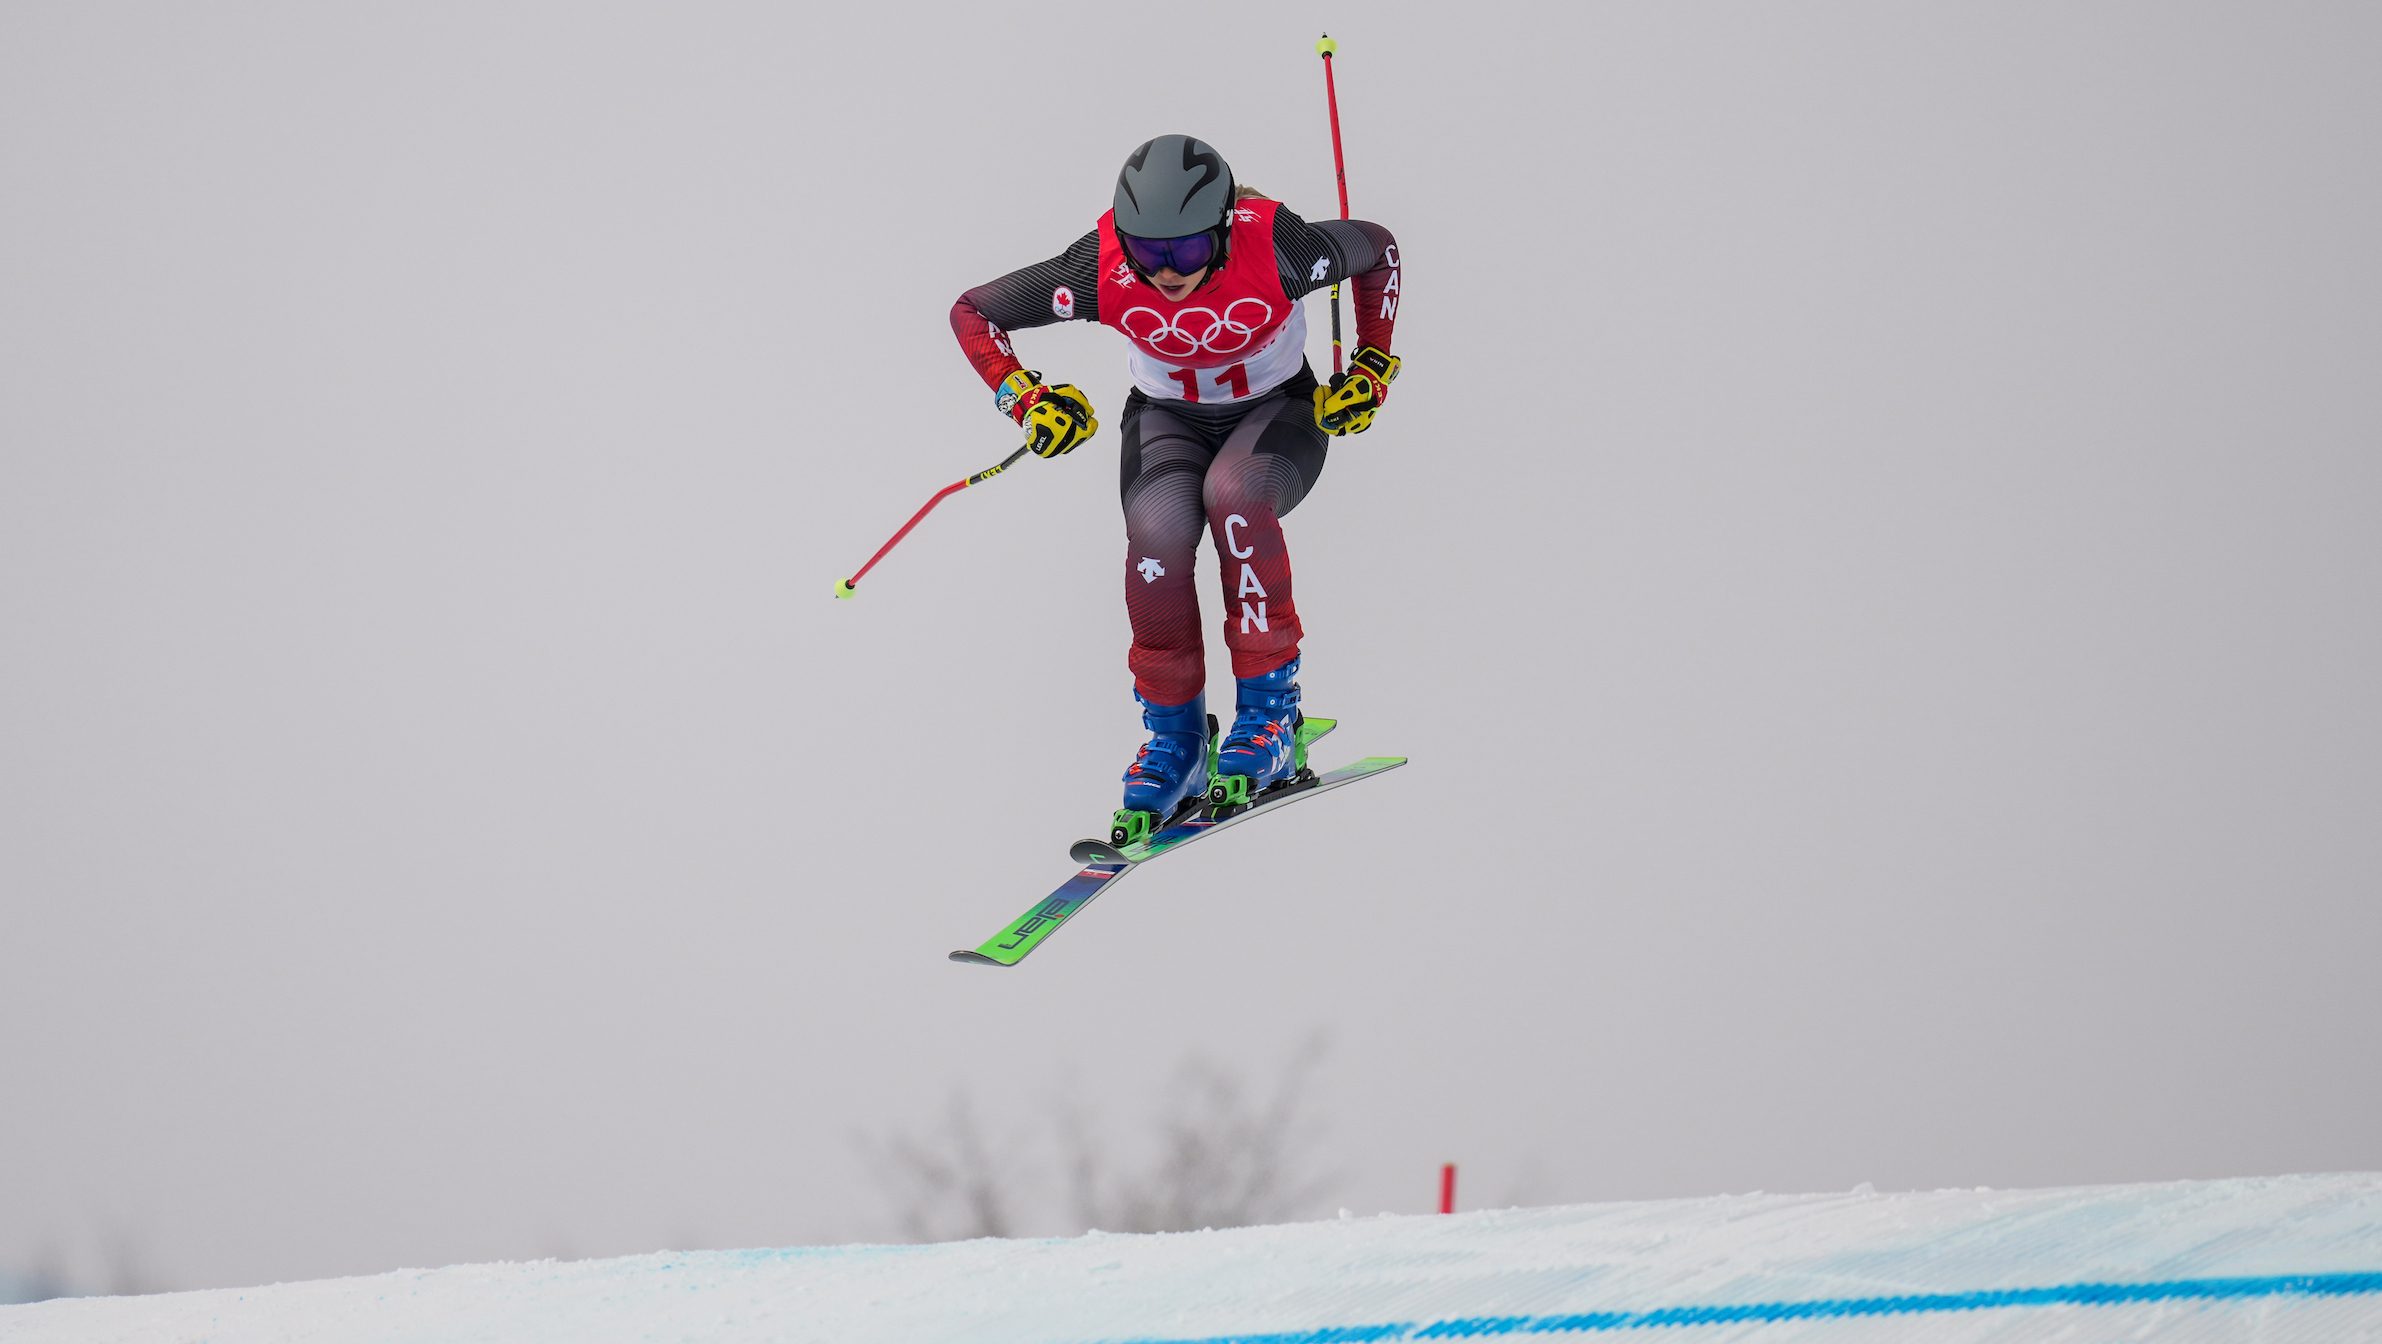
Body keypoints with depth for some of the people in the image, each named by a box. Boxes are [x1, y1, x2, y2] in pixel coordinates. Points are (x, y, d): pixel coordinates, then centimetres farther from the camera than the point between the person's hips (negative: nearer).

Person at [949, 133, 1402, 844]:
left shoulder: (1274, 248, -31)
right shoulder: (1104, 270, -28)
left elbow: (1378, 249, -8)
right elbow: (973, 312, -13)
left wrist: (1372, 369, -6)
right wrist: (1024, 398, -26)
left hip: (1276, 413, -1)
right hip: (1168, 418, 1)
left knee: (1233, 494, -36)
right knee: (1157, 531, -31)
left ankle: (1271, 714, -21)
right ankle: (1173, 738, -10)